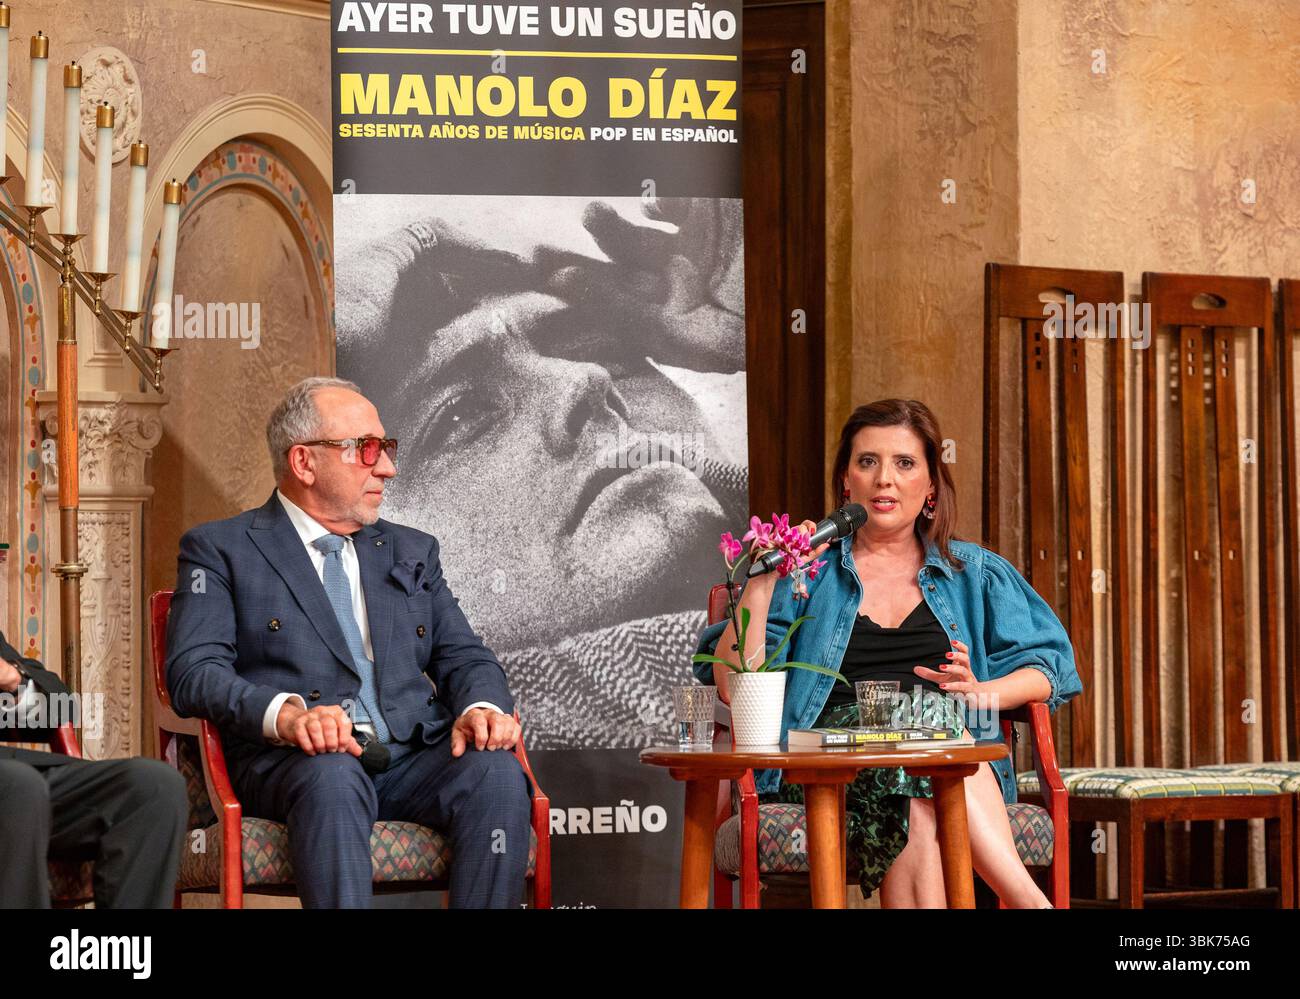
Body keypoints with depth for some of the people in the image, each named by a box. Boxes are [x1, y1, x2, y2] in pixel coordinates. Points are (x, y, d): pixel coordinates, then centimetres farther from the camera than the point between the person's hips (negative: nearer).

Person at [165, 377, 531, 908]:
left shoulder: (412, 551, 25)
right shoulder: (220, 549, 10)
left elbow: (464, 656, 18)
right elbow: (195, 673, -4)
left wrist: (481, 707, -8)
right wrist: (287, 715, -24)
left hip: (413, 760, 4)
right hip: (292, 761, -4)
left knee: (496, 774, -28)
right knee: (332, 776, -39)